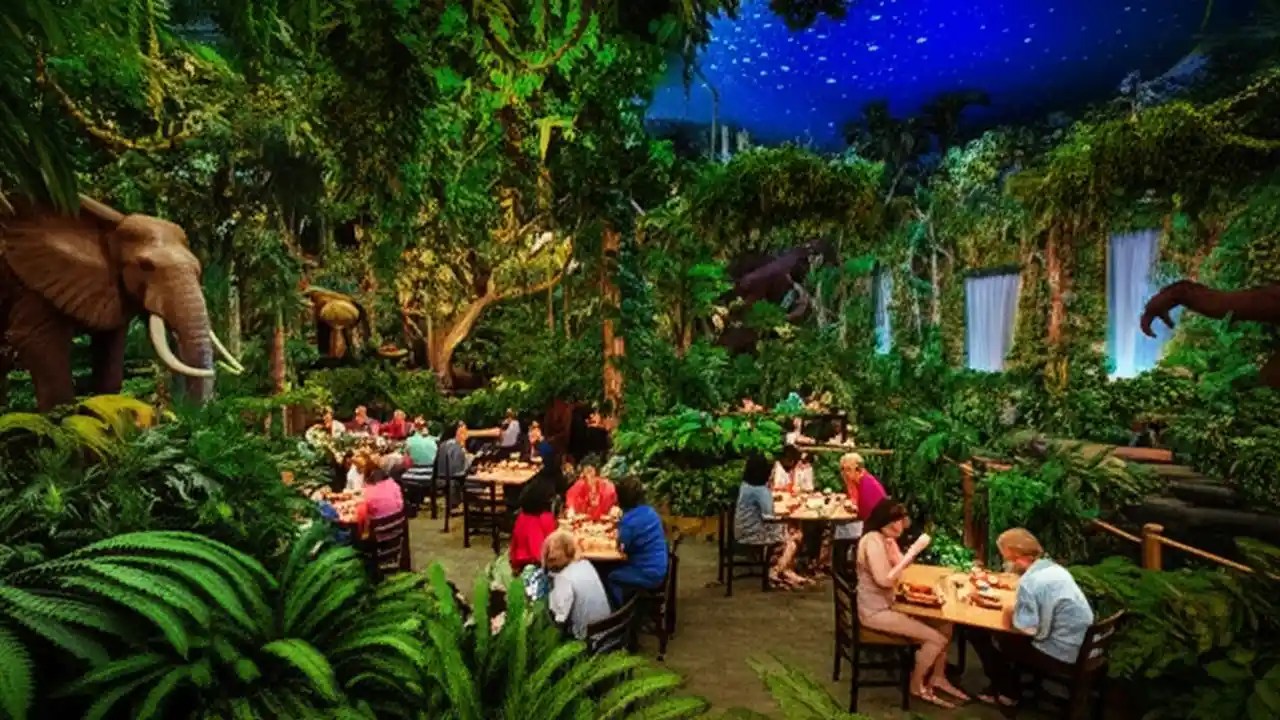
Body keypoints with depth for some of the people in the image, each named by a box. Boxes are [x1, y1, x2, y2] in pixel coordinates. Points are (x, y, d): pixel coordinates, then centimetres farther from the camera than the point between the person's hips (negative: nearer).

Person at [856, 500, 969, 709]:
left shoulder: (885, 539, 9)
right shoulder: (873, 540, -22)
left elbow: (900, 570, 5)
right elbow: (884, 580, -26)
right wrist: (912, 552, -25)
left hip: (888, 605, 9)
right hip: (875, 611, -9)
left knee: (944, 624, 7)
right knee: (937, 638, -11)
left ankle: (937, 678, 23)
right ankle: (917, 685, 11)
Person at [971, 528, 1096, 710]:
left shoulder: (1030, 581, -23)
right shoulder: (1055, 569, 4)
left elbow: (1026, 629, -24)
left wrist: (1010, 613, -5)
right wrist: (1014, 607, 6)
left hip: (1061, 656, -8)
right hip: (1082, 647, 8)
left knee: (982, 637, 6)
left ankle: (1006, 692, 26)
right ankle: (1009, 684, 33)